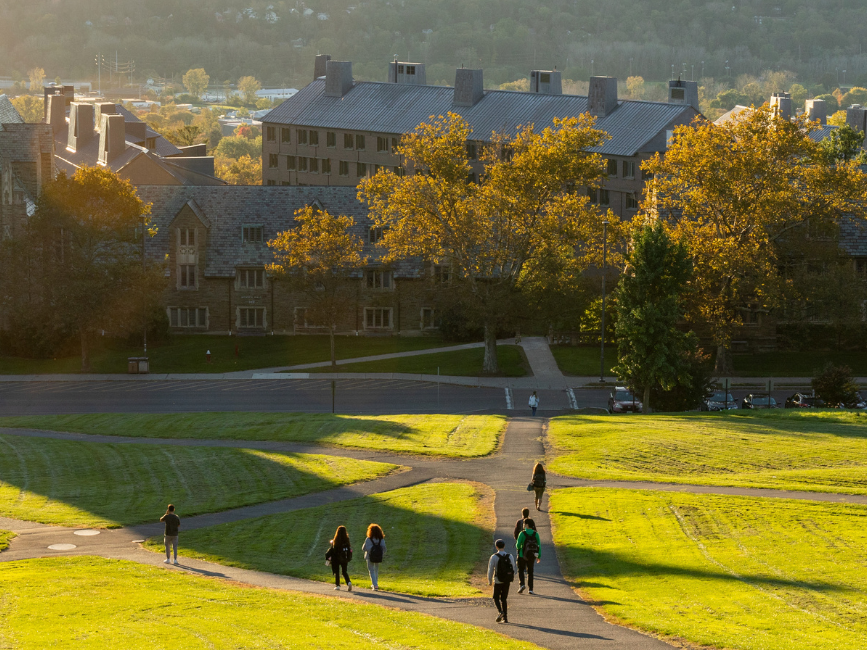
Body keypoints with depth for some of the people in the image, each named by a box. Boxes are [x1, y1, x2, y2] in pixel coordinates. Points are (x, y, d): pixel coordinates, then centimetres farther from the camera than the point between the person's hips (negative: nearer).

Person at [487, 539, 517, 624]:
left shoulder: (494, 557, -12)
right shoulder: (510, 556, -2)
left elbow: (490, 570, -11)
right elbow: (513, 569, 3)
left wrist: (489, 581, 3)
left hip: (498, 581, -3)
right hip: (507, 582, 3)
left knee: (496, 598, 12)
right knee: (504, 599, 14)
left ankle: (501, 612, -15)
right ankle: (505, 618, 8)